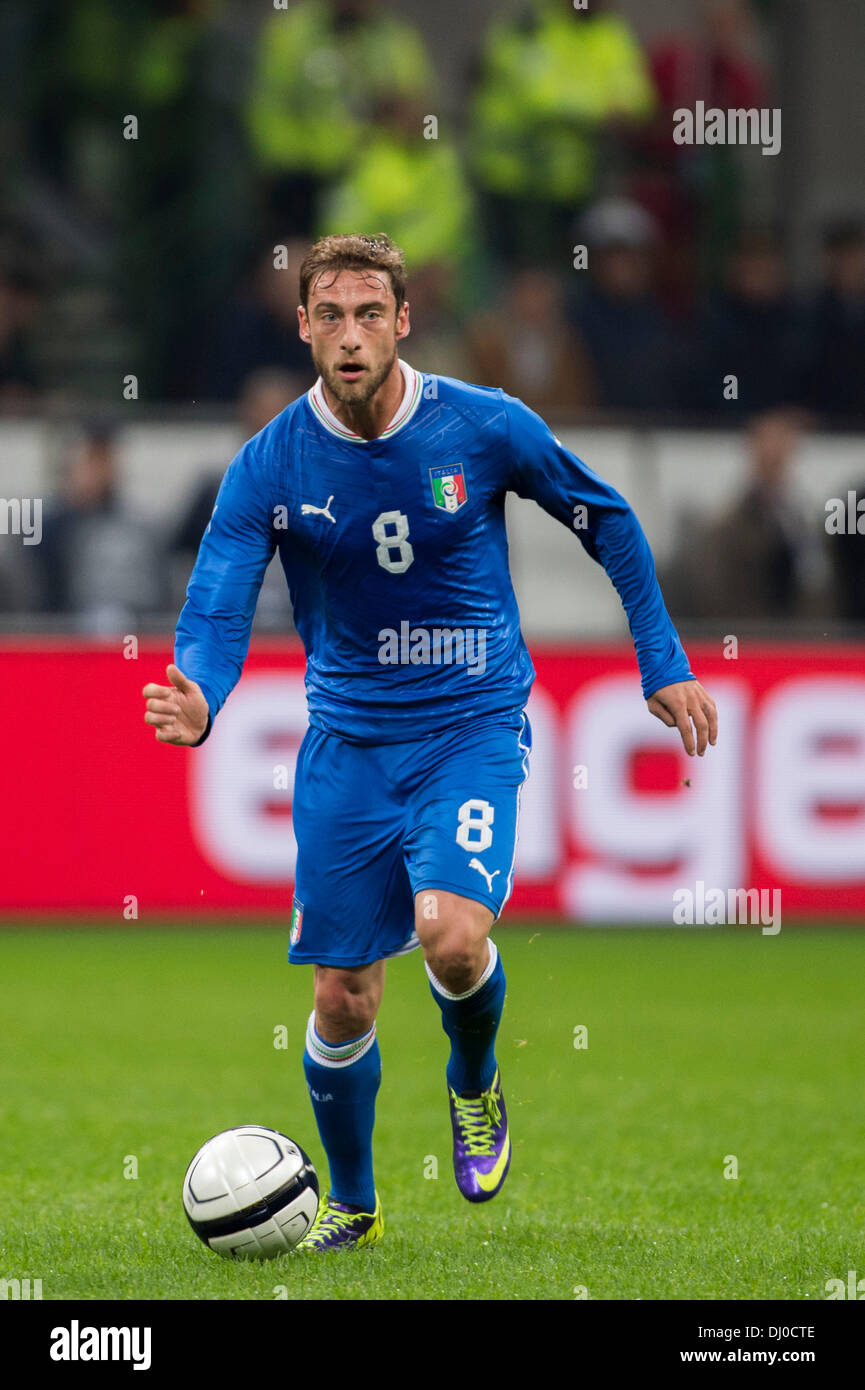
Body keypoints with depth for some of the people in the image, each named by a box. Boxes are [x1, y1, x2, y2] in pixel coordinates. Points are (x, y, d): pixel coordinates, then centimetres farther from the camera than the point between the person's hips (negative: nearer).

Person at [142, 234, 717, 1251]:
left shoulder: (487, 428, -10)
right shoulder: (269, 467, -9)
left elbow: (607, 520, 6)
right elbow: (216, 612, -15)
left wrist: (662, 662, 7)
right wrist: (196, 703, -38)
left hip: (472, 724, -2)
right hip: (348, 738, 2)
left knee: (451, 933, -26)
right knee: (341, 1003, 2)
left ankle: (475, 1086, 8)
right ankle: (351, 1206, 26)